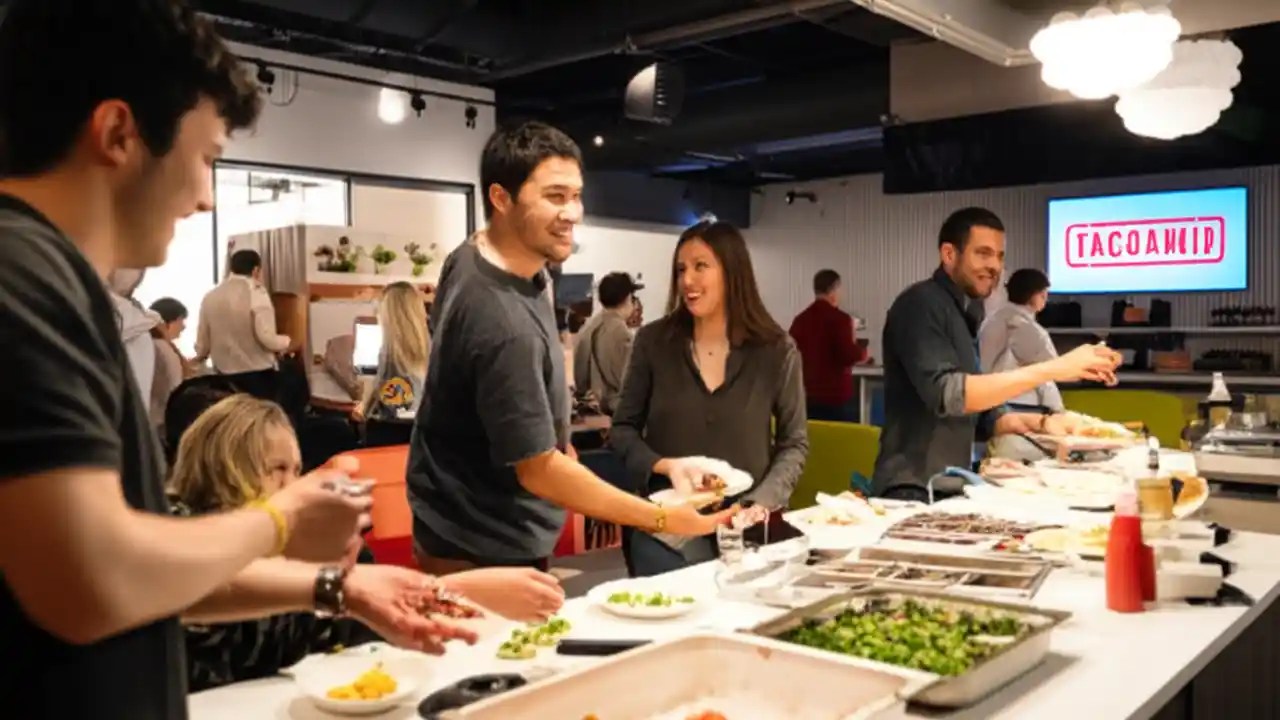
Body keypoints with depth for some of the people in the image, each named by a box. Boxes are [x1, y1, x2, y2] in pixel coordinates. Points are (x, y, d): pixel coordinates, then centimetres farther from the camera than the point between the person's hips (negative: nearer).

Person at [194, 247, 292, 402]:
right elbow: (266, 338, -18)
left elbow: (202, 340, 12)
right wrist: (286, 341, 3)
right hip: (259, 374, -5)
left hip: (224, 375, 5)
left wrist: (199, 357, 33)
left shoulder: (210, 296, 5)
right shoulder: (257, 293, -10)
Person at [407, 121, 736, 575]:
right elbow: (538, 470, -29)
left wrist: (553, 436, 18)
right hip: (485, 551, -10)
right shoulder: (504, 324, -33)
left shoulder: (472, 256, -2)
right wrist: (663, 518, -27)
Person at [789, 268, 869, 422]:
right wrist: (862, 352, 2)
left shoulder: (800, 320, 5)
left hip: (808, 396, 6)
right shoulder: (840, 318, -11)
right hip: (837, 396, -6)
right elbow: (848, 356, -17)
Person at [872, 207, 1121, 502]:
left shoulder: (964, 314, 14)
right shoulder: (921, 304, -11)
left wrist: (1040, 423, -1)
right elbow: (946, 395, -24)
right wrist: (1051, 369, -25)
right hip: (914, 491, -8)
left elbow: (975, 410, 16)